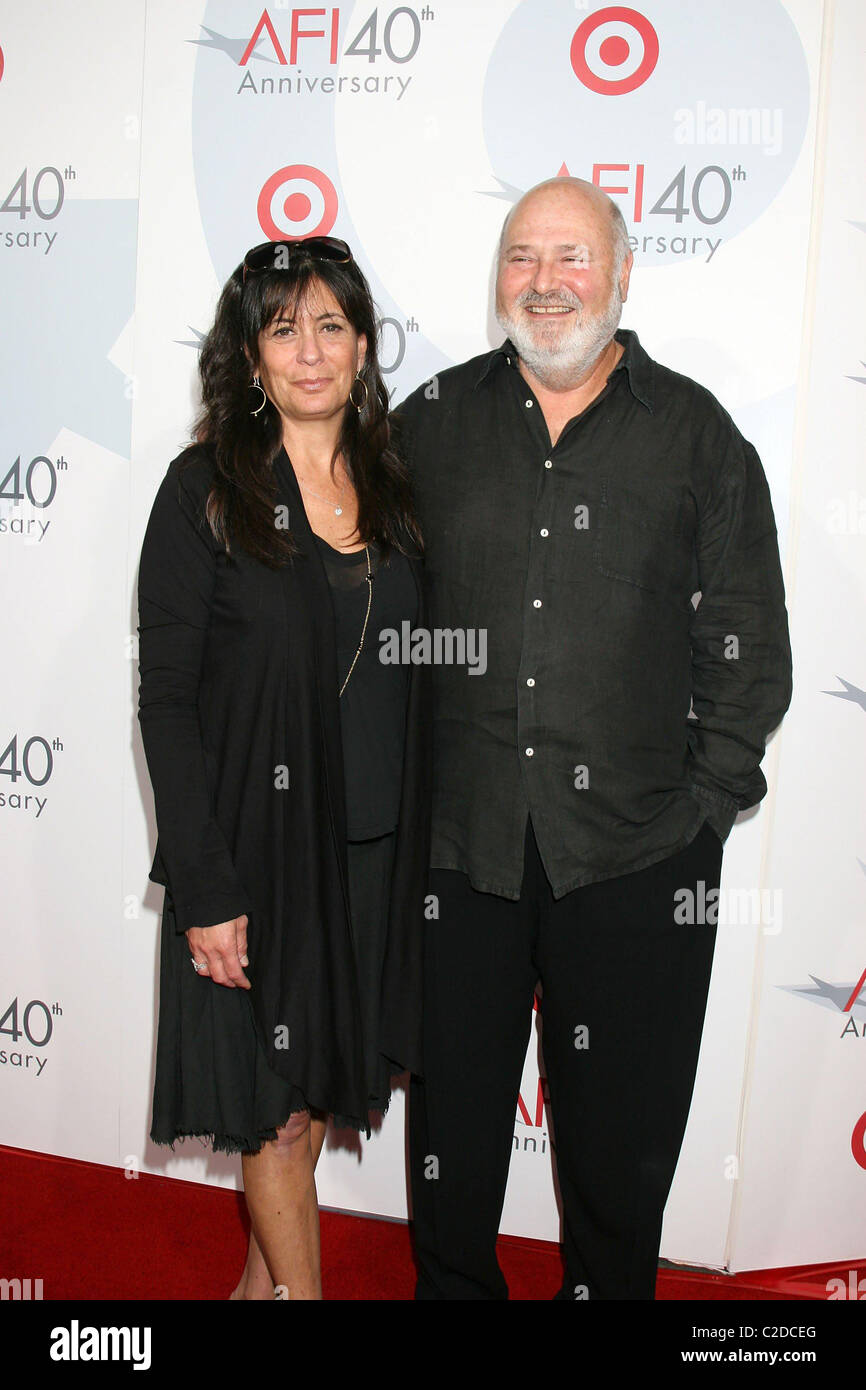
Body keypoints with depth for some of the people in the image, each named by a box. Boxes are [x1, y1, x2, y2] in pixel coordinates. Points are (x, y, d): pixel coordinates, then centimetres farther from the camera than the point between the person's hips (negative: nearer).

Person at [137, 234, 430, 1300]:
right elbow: (167, 698, -11)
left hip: (372, 849, 5)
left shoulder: (394, 489, 5)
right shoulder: (205, 490, -9)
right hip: (255, 843, -4)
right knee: (274, 1100, 10)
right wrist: (205, 889, -15)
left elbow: (412, 680, 9)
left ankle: (265, 1280, 42)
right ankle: (298, 1288, 33)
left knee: (316, 1086, 19)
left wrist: (415, 842, 6)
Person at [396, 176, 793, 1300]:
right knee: (454, 1112, 16)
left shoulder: (697, 436, 2)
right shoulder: (431, 424, 7)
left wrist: (706, 802, -4)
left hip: (636, 855, -1)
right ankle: (451, 1286, 41)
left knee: (622, 1132, 14)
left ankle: (609, 1289, 39)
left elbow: (746, 647, 2)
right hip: (458, 841, 2)